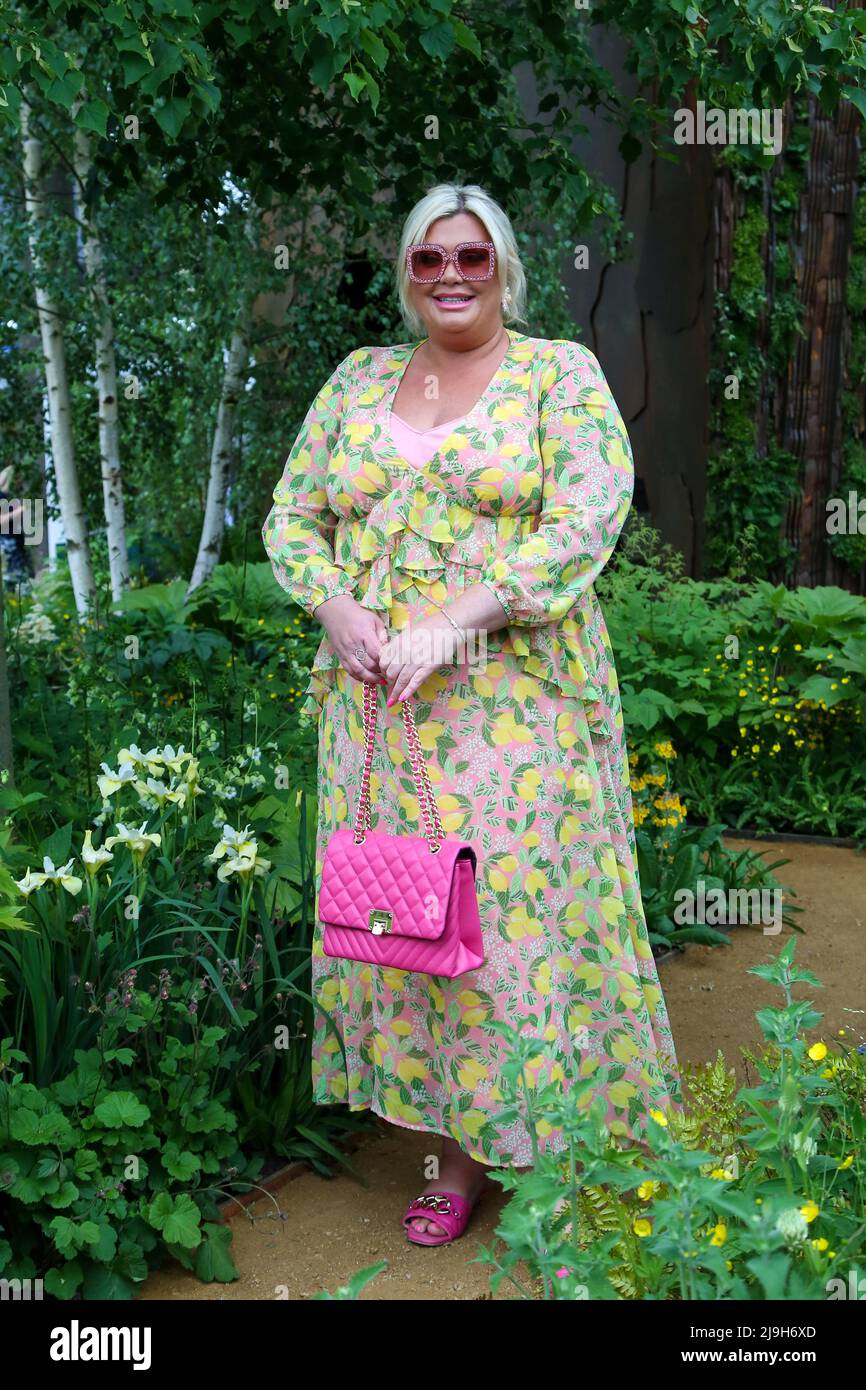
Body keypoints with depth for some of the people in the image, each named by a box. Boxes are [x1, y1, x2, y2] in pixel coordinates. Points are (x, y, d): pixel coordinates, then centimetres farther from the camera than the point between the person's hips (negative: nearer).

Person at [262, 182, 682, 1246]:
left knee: (520, 909, -1)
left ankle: (548, 1154, 17)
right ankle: (458, 1153, 20)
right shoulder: (359, 379, 14)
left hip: (514, 703, -4)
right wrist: (336, 609, -7)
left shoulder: (560, 373, 2)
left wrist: (453, 620, -19)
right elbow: (292, 514, 13)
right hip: (379, 707, 4)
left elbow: (588, 518, -11)